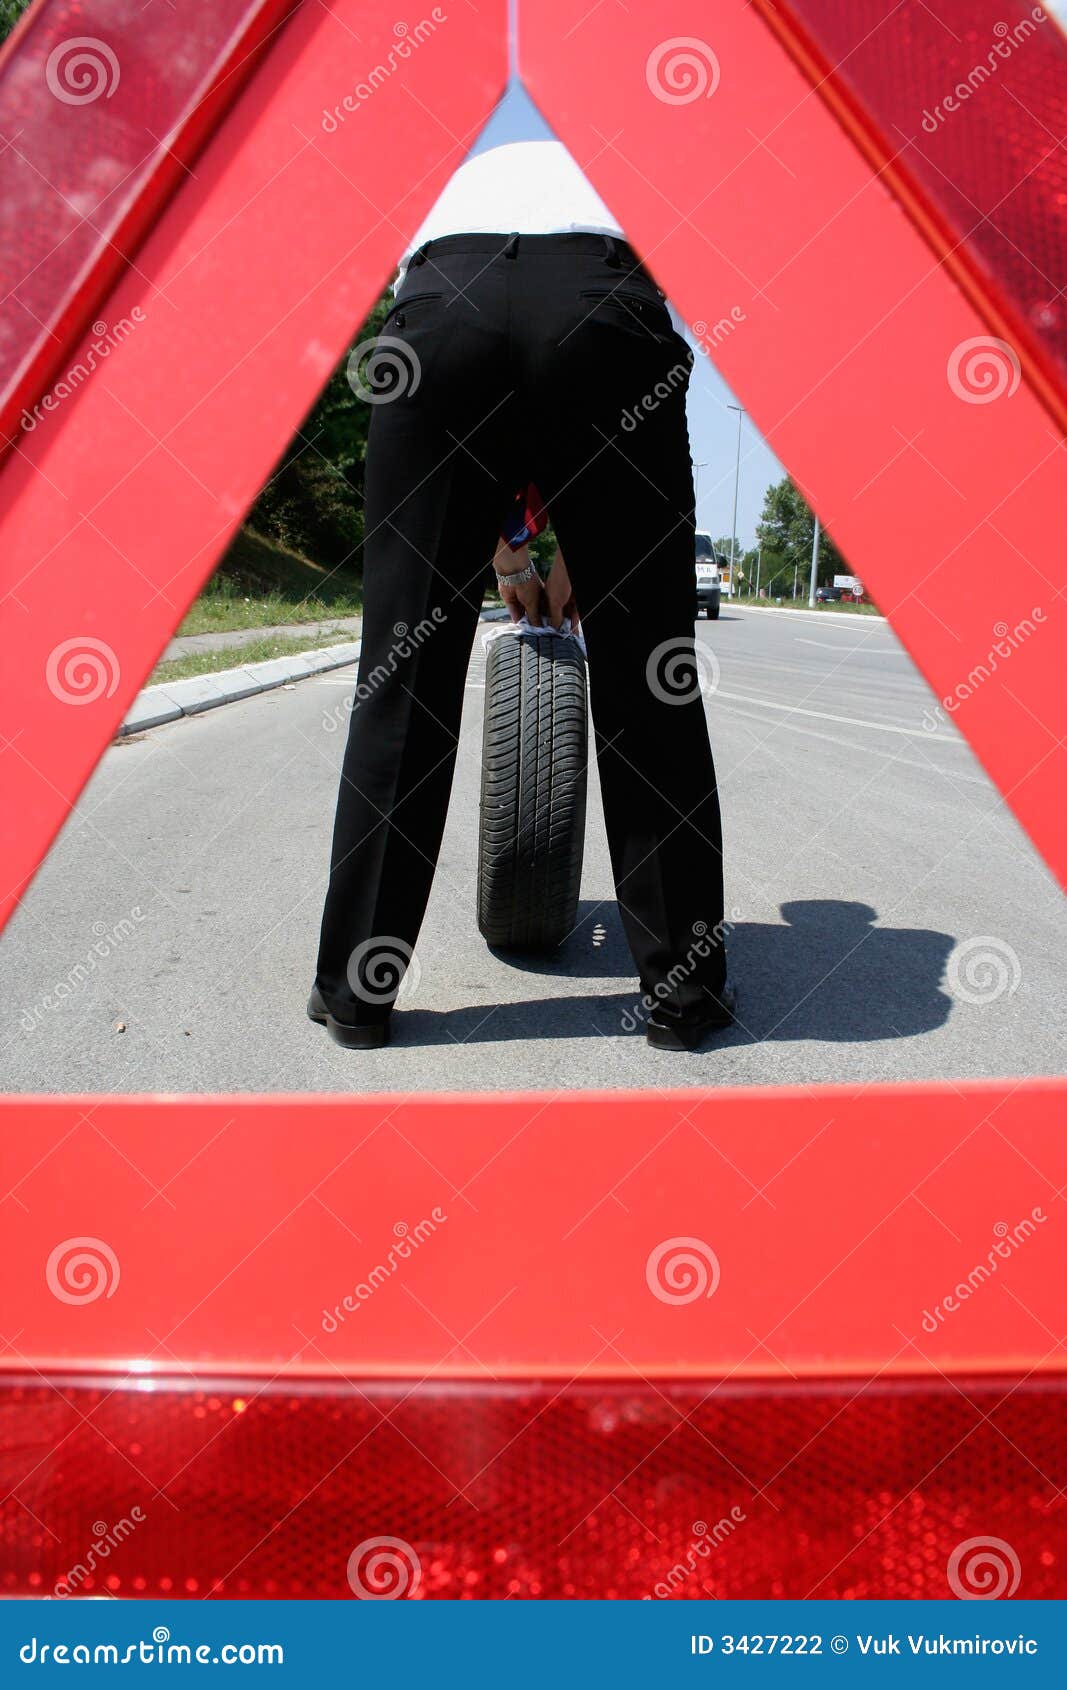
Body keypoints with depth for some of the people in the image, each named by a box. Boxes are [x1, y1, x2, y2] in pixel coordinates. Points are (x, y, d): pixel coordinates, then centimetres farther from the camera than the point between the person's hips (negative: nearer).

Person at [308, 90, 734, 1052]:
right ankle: (685, 993, 12)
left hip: (443, 309, 1)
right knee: (645, 679, 5)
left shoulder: (461, 178, 42)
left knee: (403, 674, 5)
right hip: (606, 312, 0)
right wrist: (576, 552, 34)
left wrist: (505, 552, 42)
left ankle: (358, 992, 12)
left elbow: (470, 423, 36)